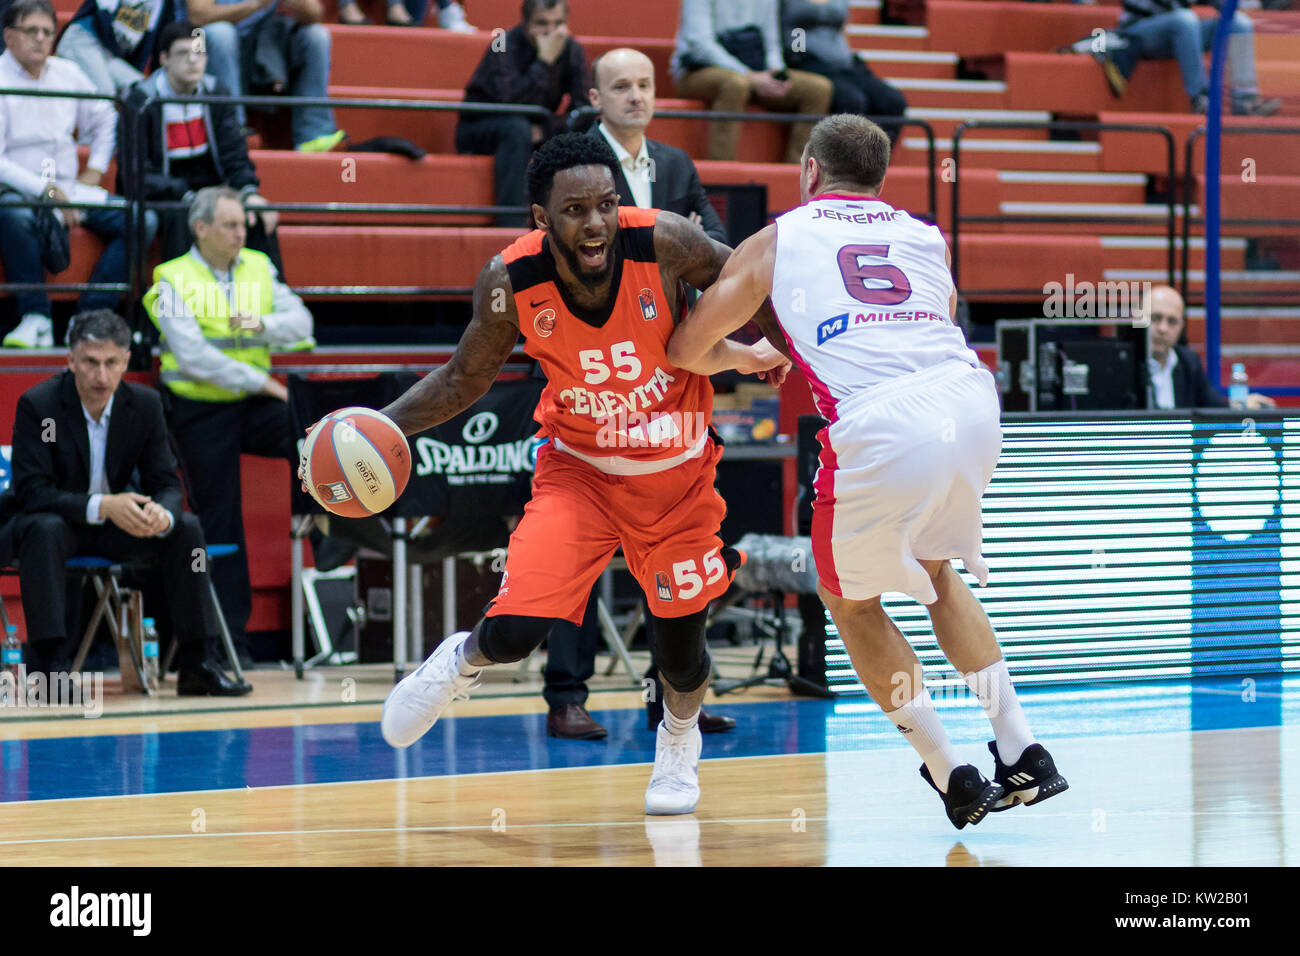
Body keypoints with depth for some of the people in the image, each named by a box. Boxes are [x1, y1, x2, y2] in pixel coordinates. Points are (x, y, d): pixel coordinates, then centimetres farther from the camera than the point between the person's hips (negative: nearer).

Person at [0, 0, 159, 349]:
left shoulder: (67, 73, 12)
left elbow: (104, 121, 26)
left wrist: (94, 171, 11)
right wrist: (46, 191, -21)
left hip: (69, 189, 6)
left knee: (143, 219, -15)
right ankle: (35, 318, -32)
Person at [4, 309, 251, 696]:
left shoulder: (145, 404, -6)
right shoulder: (38, 405, -18)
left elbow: (166, 484, -5)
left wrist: (162, 514, -32)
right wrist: (102, 506, -38)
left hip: (116, 528, 4)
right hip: (57, 521, -4)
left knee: (186, 529, -18)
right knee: (44, 530, -37)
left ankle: (196, 664, -14)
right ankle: (45, 666, -37)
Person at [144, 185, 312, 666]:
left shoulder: (258, 268, 6)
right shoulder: (174, 281, -8)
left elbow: (301, 322, -1)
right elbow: (193, 355, -18)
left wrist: (261, 324, -21)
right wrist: (263, 382, -17)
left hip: (253, 406, 3)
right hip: (201, 412, -3)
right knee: (220, 522, 1)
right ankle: (231, 634, 8)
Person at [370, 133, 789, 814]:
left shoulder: (664, 243, -26)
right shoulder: (512, 281, -22)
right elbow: (466, 378, -5)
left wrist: (757, 352, -14)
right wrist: (379, 426, -16)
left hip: (677, 473, 1)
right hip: (579, 469, -1)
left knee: (681, 647, 10)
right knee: (514, 632, -16)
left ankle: (679, 740, 45)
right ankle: (460, 663, 21)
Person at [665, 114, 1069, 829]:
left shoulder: (775, 242, 19)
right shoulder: (926, 237, 27)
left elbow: (684, 353, 23)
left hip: (878, 425, -4)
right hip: (972, 401, 4)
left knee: (850, 599, 21)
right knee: (935, 567, 31)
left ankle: (953, 781, 17)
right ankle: (1023, 756, 24)